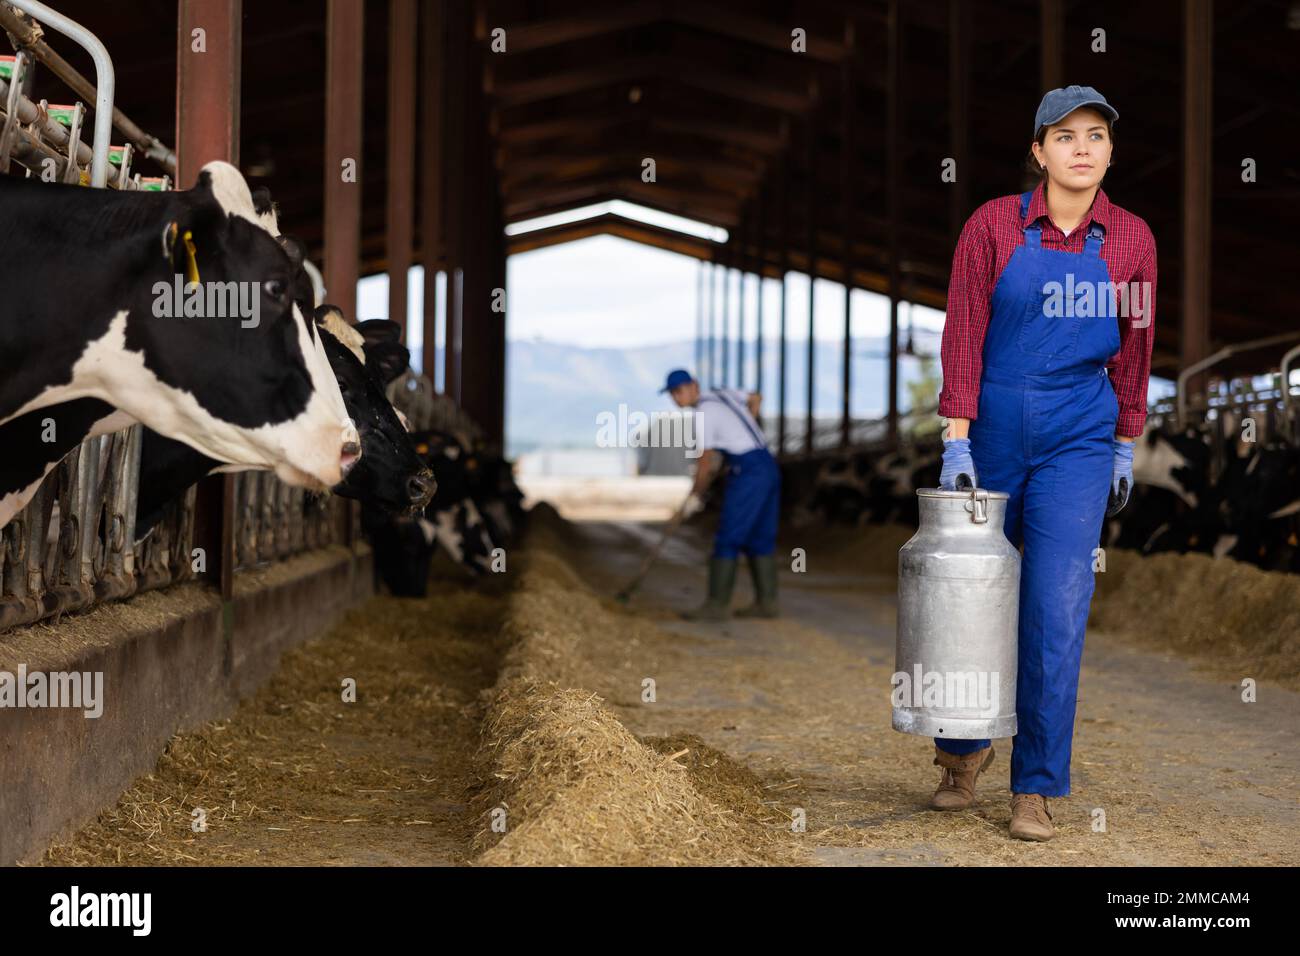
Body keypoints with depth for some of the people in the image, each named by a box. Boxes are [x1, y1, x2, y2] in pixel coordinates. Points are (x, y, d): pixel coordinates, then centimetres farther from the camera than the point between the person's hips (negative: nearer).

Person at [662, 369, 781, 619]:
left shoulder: (703, 414, -12)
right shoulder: (720, 393, 14)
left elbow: (705, 462, -11)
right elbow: (756, 398, 31)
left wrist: (694, 497, 2)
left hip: (748, 472, -9)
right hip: (768, 466, 9)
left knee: (727, 539, -6)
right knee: (760, 538, 12)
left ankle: (717, 604, -5)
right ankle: (767, 602, 13)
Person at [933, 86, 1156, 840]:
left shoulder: (1131, 239, 0)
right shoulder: (993, 226, -5)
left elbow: (1135, 349, 8)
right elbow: (962, 334, -7)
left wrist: (1126, 448, 10)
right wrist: (956, 444, -12)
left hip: (1077, 439, 0)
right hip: (992, 430, 0)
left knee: (1057, 613, -8)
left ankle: (1036, 787, 2)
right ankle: (963, 751, 35)